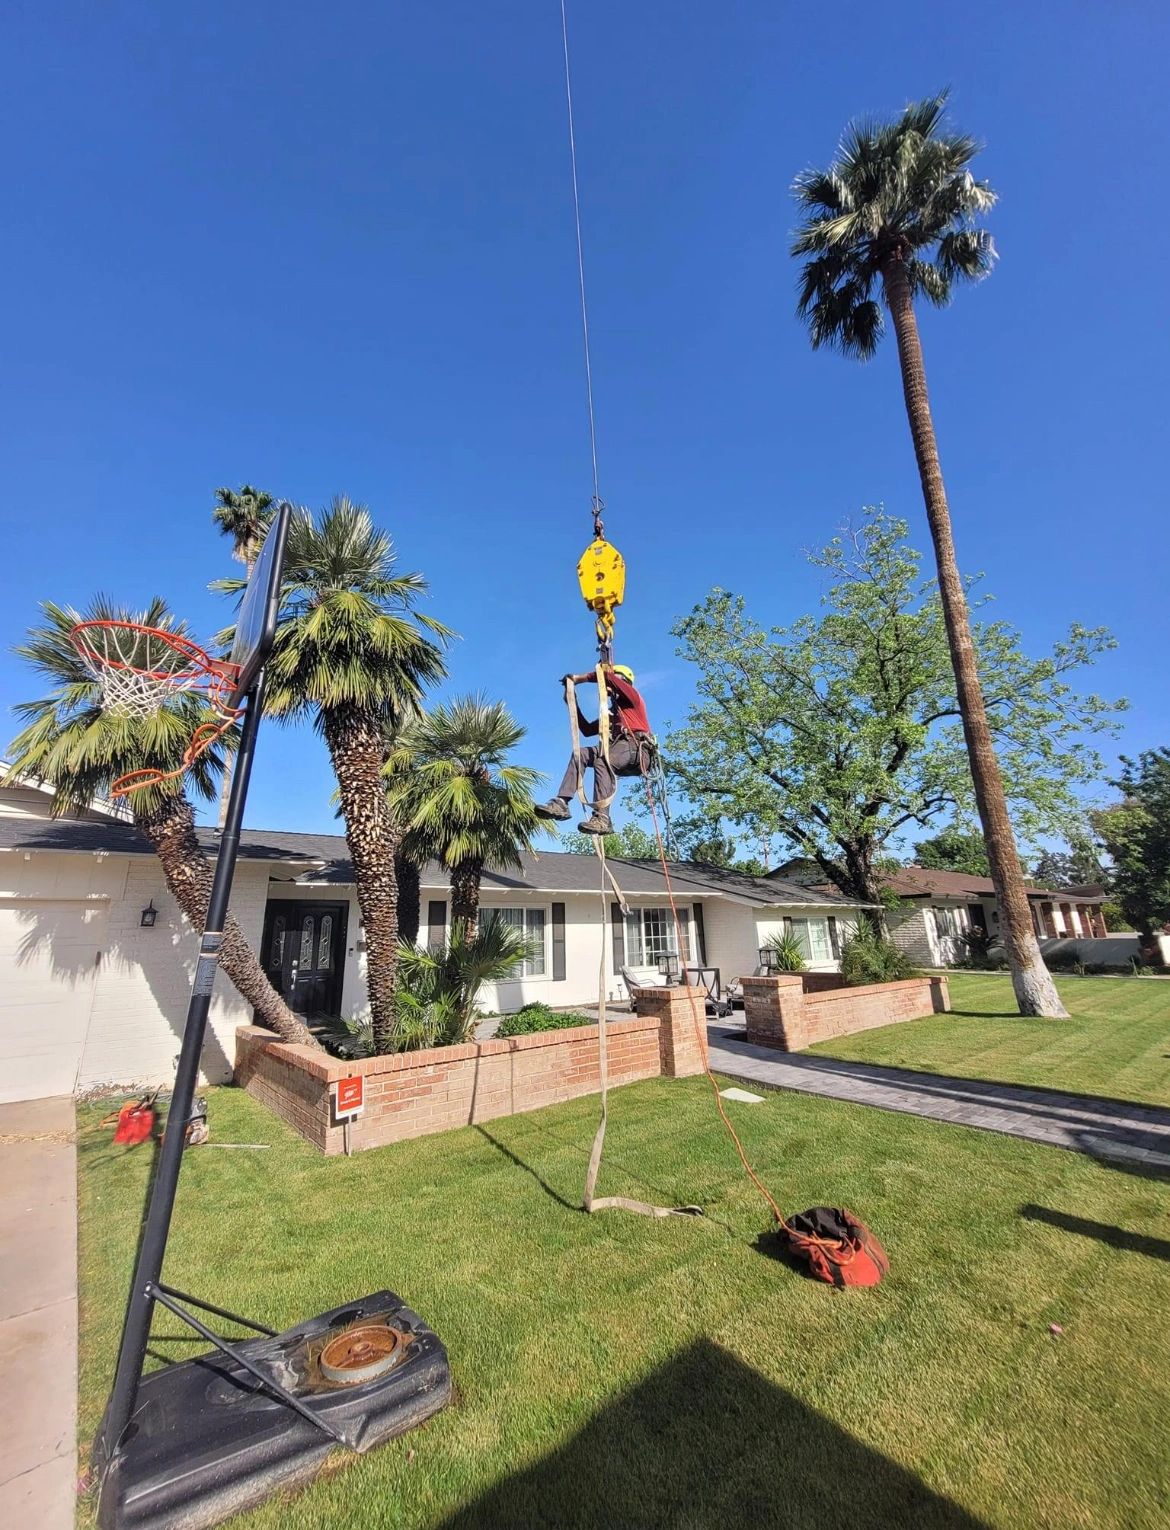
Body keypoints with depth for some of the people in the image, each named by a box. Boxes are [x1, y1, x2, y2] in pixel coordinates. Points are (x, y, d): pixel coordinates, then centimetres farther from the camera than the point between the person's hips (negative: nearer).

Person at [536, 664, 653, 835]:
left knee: (602, 761, -33)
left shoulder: (632, 697, 13)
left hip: (636, 748, -7)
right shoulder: (611, 713, 35)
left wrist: (578, 679, 3)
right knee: (580, 755, -8)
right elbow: (587, 730, 33)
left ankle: (602, 818, -43)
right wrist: (574, 704, 30)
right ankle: (561, 803, -23)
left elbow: (606, 675, -4)